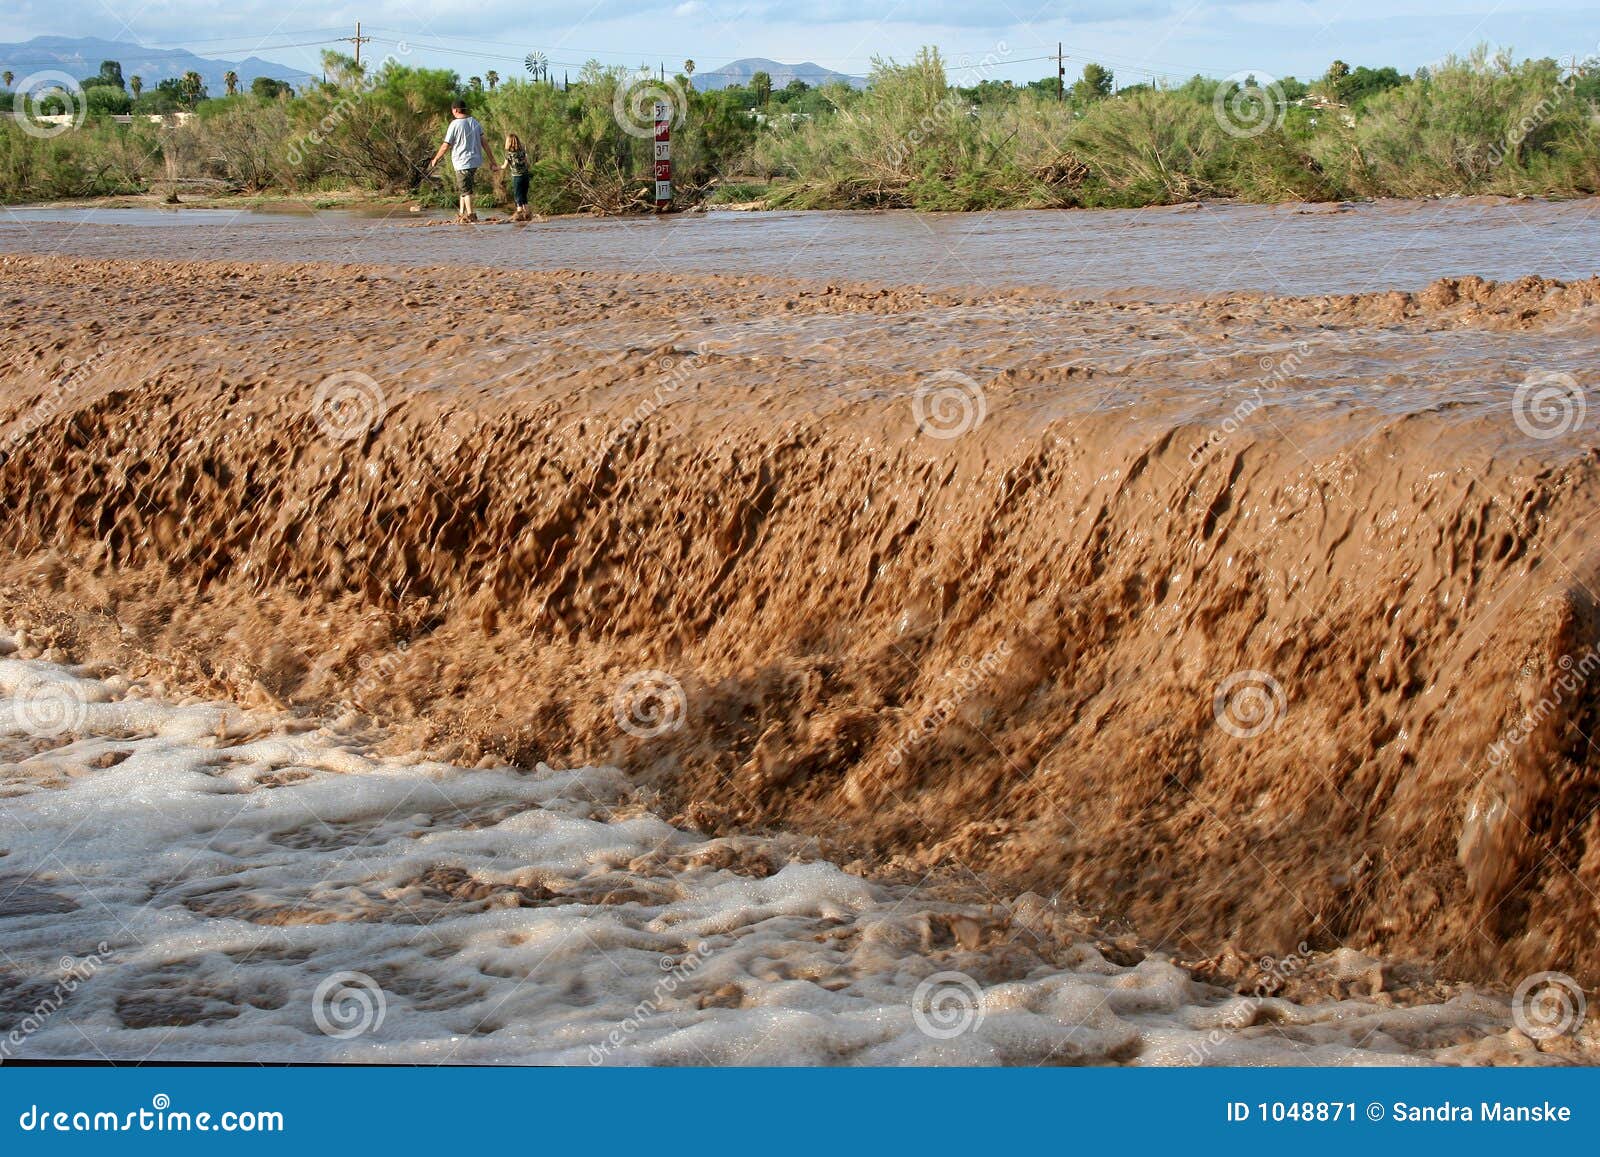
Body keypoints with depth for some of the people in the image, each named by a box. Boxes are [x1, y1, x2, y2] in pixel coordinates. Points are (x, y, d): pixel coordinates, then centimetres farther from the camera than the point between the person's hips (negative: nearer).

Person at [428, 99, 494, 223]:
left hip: (463, 162, -7)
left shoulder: (455, 124, -13)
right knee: (465, 188, 16)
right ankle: (462, 214, 17)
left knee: (465, 189, 1)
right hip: (476, 160, 7)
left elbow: (445, 146, -9)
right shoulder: (474, 122, 6)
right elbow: (483, 142, 7)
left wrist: (435, 160, 5)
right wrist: (491, 159, 12)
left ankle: (470, 214, -1)